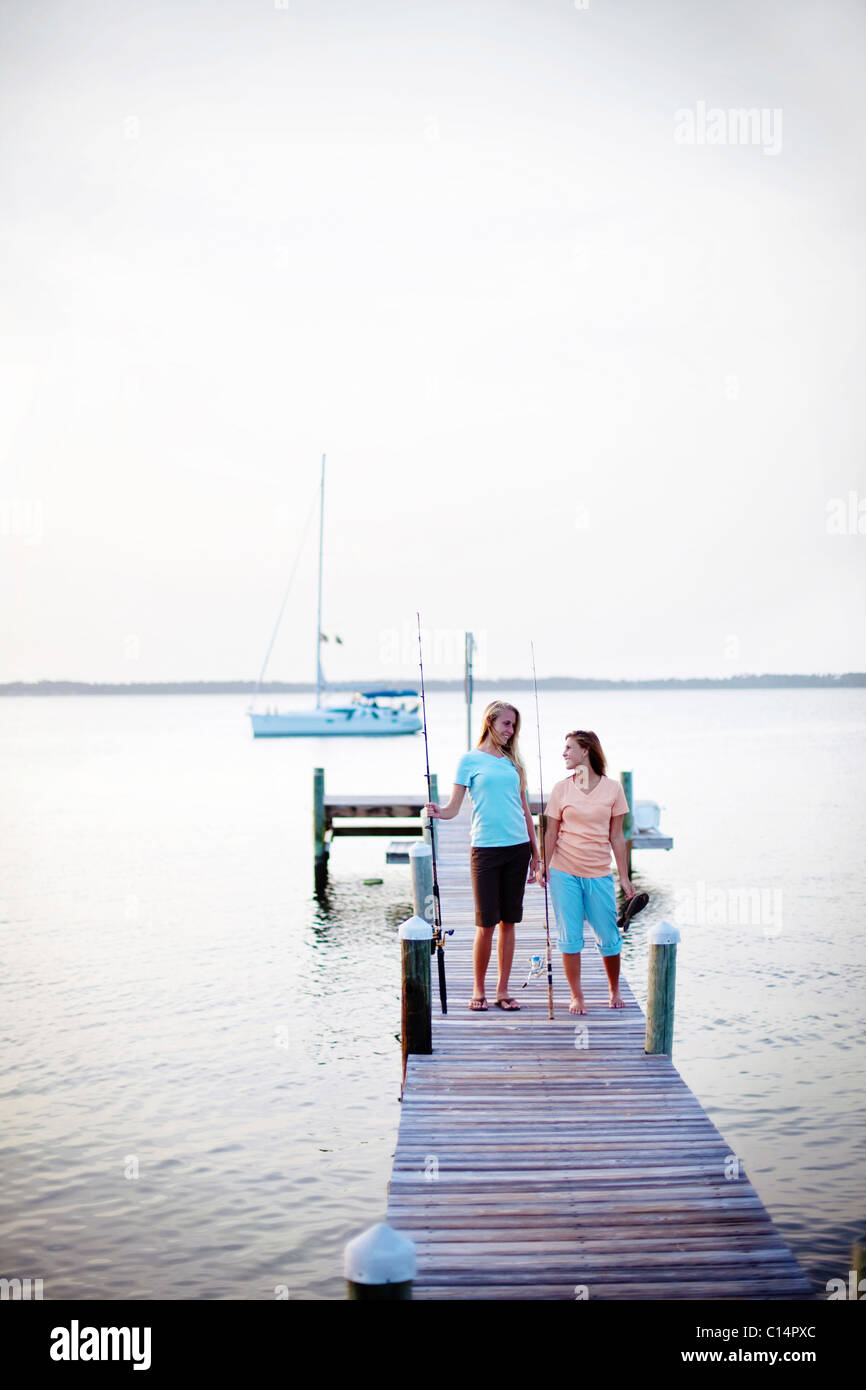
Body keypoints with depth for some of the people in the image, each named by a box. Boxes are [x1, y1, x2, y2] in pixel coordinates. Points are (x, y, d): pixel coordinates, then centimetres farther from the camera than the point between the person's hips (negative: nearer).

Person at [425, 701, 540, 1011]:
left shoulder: (512, 761, 14)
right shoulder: (470, 759, 2)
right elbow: (454, 808, -1)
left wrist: (535, 851, 15)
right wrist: (437, 812, -23)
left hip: (517, 847, 4)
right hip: (486, 847, -4)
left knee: (509, 921, 6)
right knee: (486, 924, -3)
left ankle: (502, 990, 14)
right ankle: (478, 990, 11)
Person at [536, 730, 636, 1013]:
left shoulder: (612, 788, 3)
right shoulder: (561, 788, 4)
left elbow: (616, 836, 5)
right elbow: (551, 832, 6)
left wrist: (625, 877, 3)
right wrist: (544, 865, -3)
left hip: (599, 874, 0)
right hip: (564, 872, 0)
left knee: (609, 937, 4)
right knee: (570, 937, 1)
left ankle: (614, 990, 26)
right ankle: (577, 997, 13)